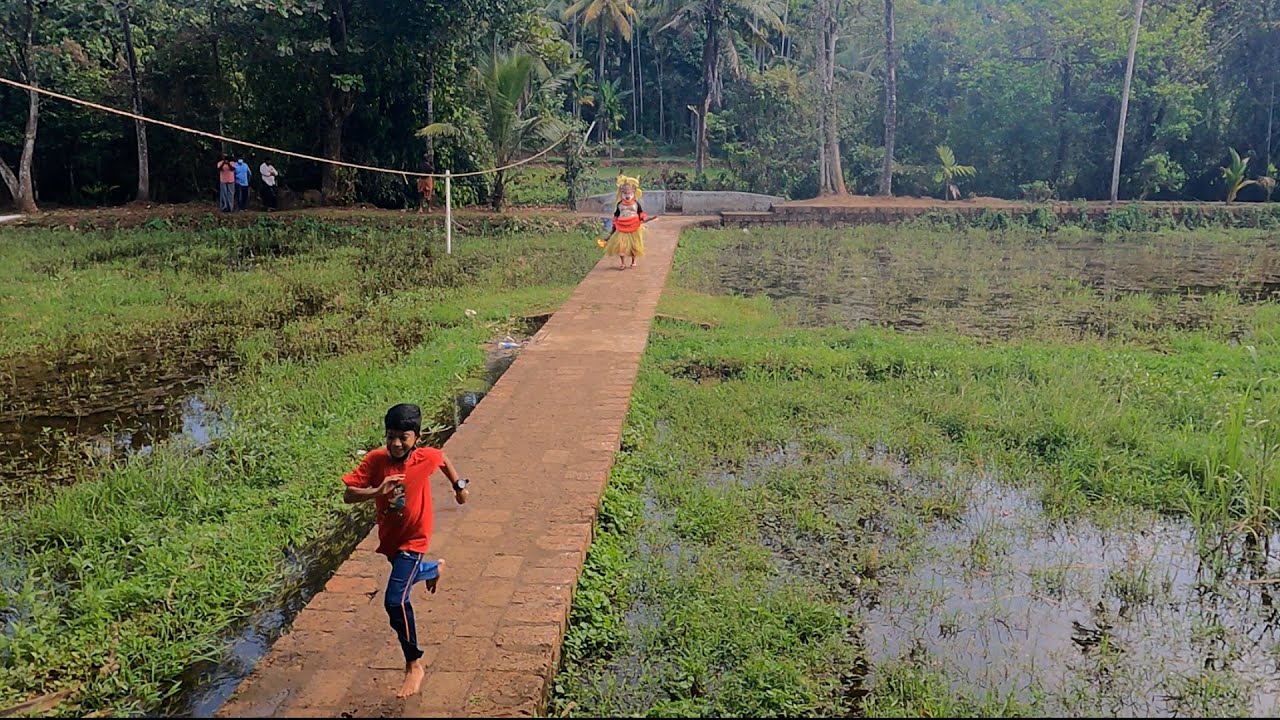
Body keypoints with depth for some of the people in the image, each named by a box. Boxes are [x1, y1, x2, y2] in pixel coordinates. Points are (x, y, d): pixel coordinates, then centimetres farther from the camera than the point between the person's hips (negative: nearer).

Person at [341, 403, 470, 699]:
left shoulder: (426, 458, -21)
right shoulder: (375, 460, -20)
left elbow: (443, 459, 4)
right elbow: (348, 495, -23)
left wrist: (459, 486, 12)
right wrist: (378, 491, -39)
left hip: (413, 539, -4)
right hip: (388, 537, 4)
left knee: (395, 600, -13)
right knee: (404, 573, 32)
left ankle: (414, 665, 3)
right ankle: (434, 568, 68)